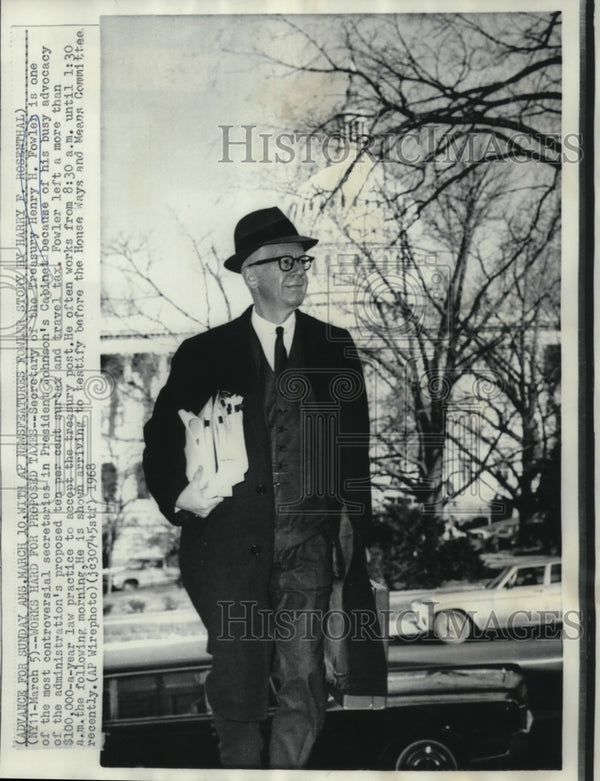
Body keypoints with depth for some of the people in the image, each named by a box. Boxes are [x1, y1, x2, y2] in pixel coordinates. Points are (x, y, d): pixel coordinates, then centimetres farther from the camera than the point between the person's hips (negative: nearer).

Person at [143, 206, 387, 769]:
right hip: (230, 542, -1)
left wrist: (356, 527, 0)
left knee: (303, 687, 2)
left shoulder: (335, 348, 8)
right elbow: (161, 437, 8)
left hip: (308, 542, 1)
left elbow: (356, 447, 7)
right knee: (237, 690, 4)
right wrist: (178, 494, -7)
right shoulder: (205, 353, 4)